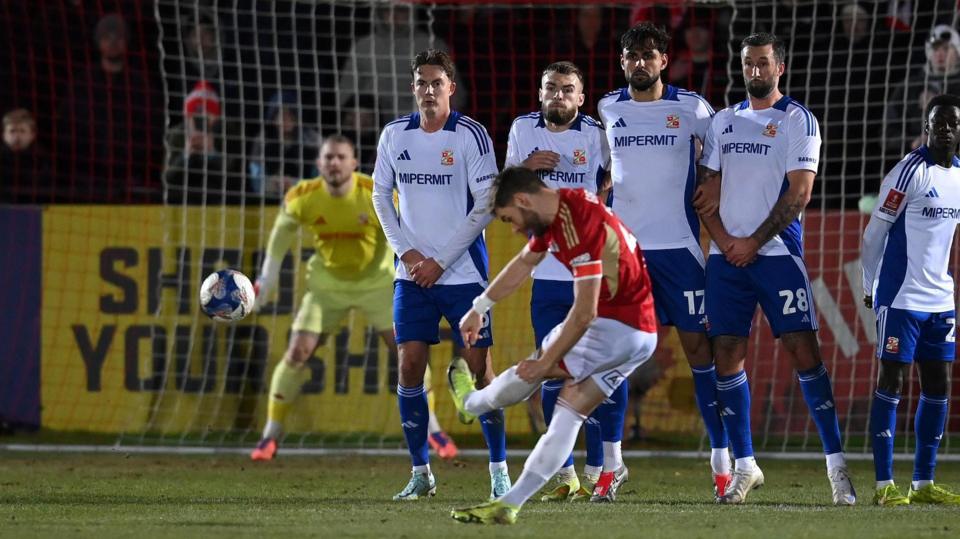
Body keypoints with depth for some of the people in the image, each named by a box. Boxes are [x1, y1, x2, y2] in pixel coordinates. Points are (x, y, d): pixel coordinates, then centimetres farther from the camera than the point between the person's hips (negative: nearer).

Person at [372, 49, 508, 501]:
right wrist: (407, 251, -1)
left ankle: (499, 471, 5)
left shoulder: (470, 135, -7)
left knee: (478, 368, -3)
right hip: (413, 273, 3)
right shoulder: (395, 135, 5)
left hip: (463, 272, -3)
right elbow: (381, 196, 12)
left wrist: (440, 260, -10)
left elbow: (485, 205, -8)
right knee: (409, 366, -2)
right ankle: (420, 473, 7)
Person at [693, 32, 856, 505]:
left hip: (776, 252, -5)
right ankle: (744, 466, 9)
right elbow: (707, 191, 14)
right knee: (727, 355, 1)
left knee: (802, 350, -10)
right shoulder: (724, 122, 15)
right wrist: (723, 241, -2)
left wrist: (753, 242, -11)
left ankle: (836, 462, -6)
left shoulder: (797, 121, 0)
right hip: (726, 255, 5)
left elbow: (798, 192, -8)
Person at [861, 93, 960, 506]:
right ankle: (884, 485, -5)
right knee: (892, 380, -5)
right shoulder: (910, 172, -12)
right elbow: (875, 232, -9)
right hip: (902, 298, -8)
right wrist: (870, 285, -4)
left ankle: (924, 483, 14)